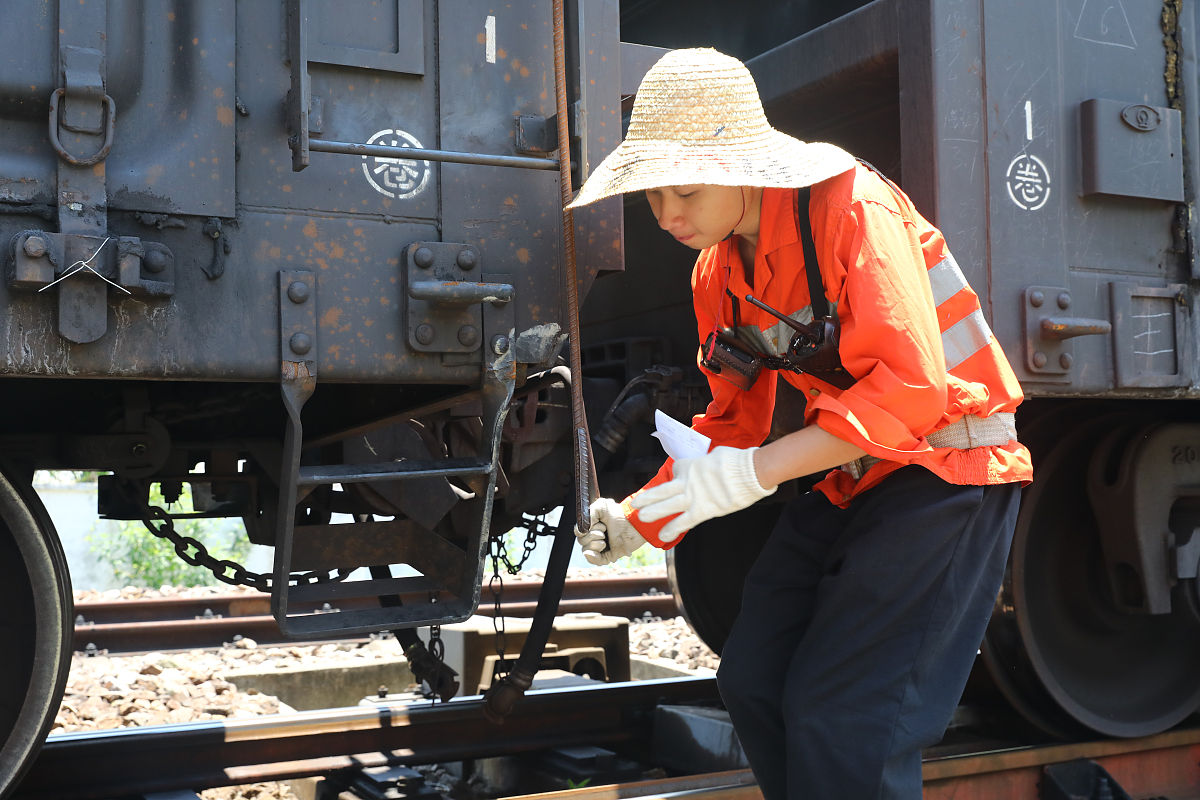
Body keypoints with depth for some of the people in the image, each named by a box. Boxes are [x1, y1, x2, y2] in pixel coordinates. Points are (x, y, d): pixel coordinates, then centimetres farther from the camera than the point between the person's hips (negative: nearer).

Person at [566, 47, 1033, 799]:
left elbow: (909, 389, -29)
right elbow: (734, 423, 12)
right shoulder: (717, 272, 3)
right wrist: (639, 518, 2)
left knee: (842, 719, -13)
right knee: (753, 680, 10)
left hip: (949, 469, -8)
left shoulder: (851, 206, -21)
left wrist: (754, 471, -32)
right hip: (851, 478, 8)